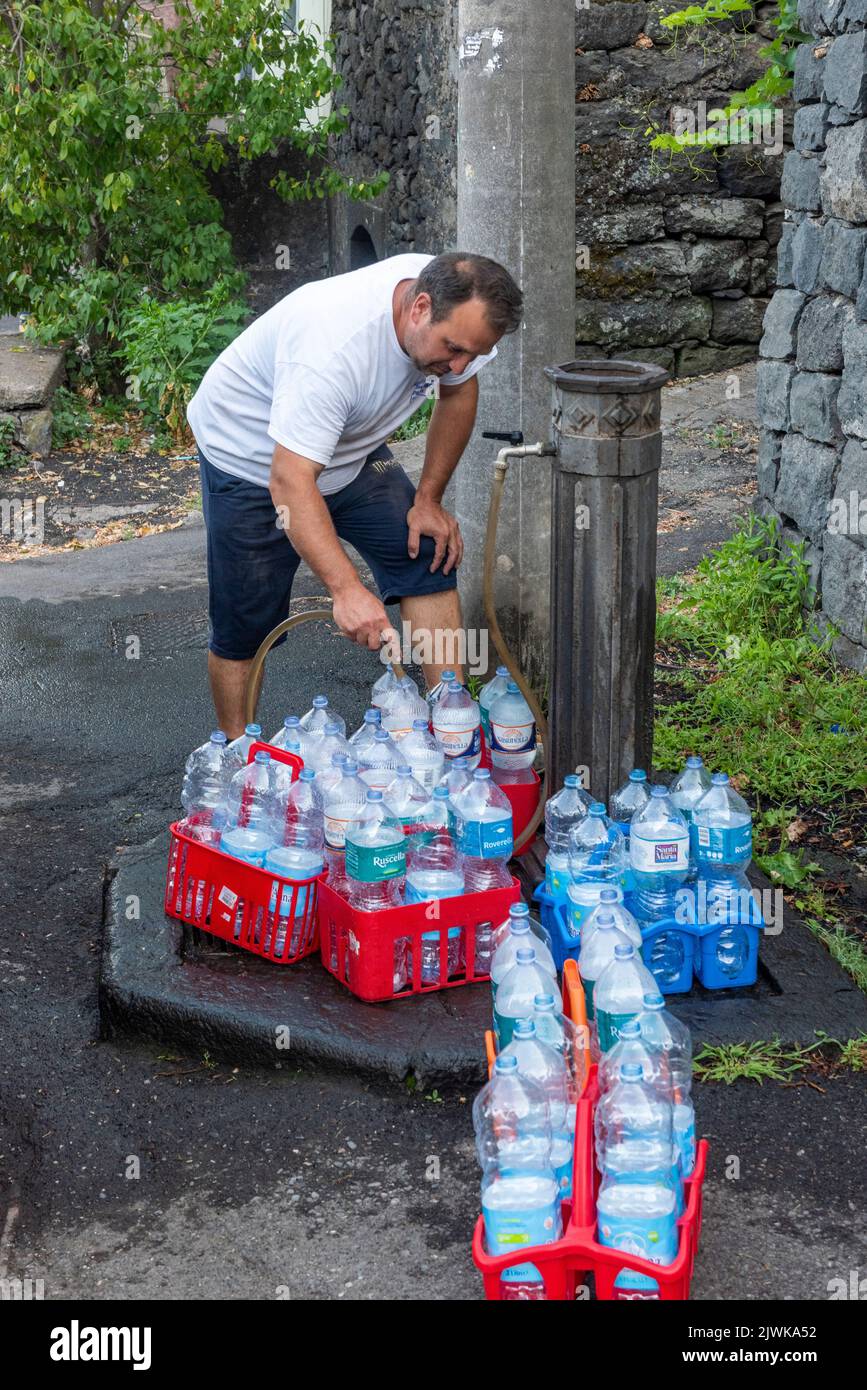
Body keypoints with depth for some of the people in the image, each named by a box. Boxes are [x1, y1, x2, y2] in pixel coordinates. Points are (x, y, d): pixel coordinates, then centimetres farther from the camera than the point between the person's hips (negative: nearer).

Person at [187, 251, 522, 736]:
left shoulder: (455, 307, -20)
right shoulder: (332, 346, -43)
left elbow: (458, 391, 1)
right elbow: (289, 483, -46)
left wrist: (429, 499, -3)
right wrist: (347, 590, -53)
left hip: (350, 449, 6)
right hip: (252, 455, -6)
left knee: (432, 557, -7)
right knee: (245, 623, -5)